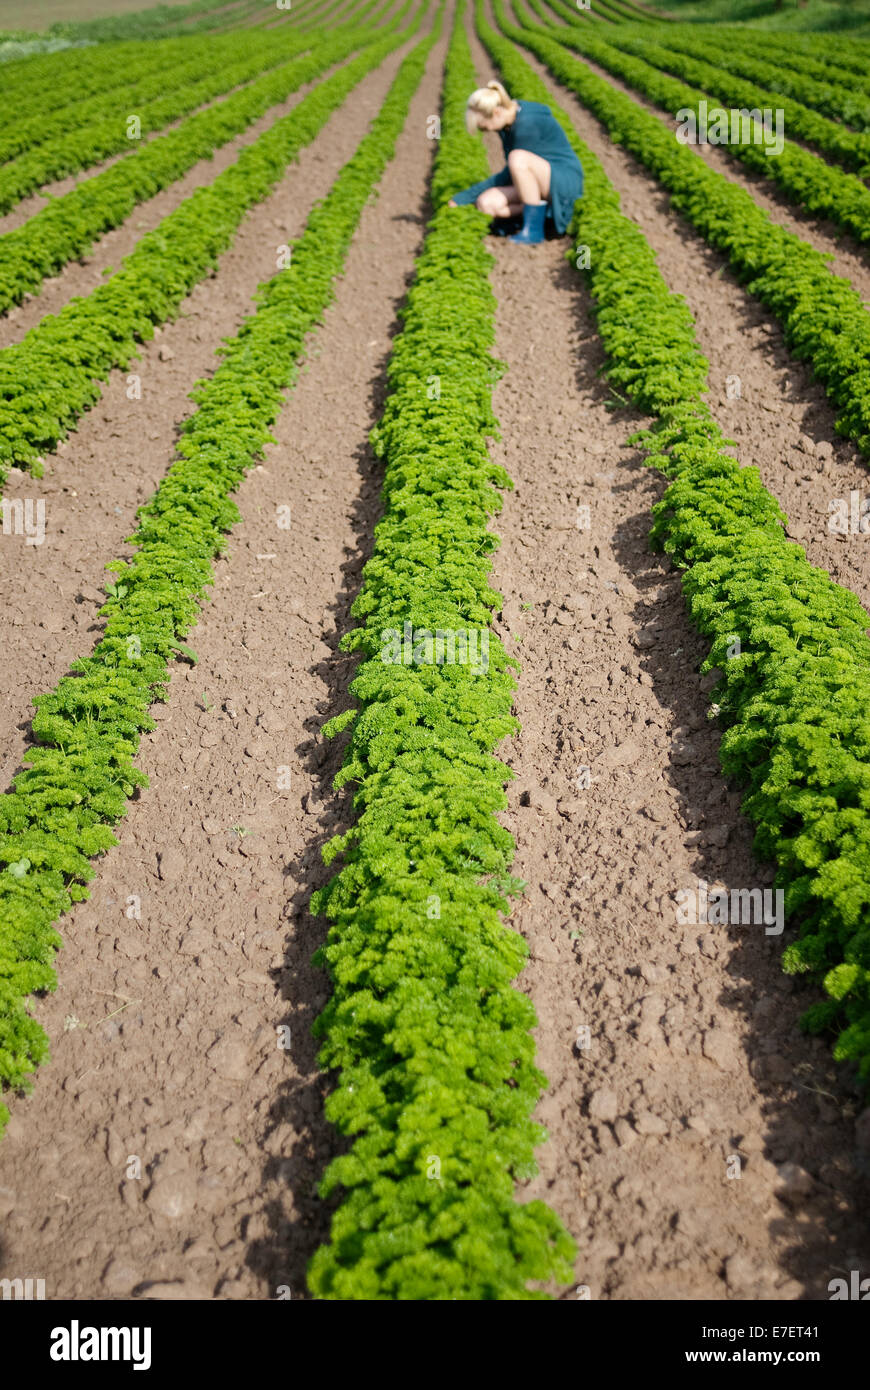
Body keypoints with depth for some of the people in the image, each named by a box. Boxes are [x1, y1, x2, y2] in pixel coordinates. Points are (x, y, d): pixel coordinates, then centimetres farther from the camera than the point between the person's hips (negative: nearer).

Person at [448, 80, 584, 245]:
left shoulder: (527, 123, -23)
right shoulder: (507, 121, 4)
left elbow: (510, 174, -16)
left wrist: (466, 196, -10)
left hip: (565, 181, -8)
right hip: (542, 181, 8)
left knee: (518, 158, -35)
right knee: (486, 203, -14)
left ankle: (533, 230, -23)